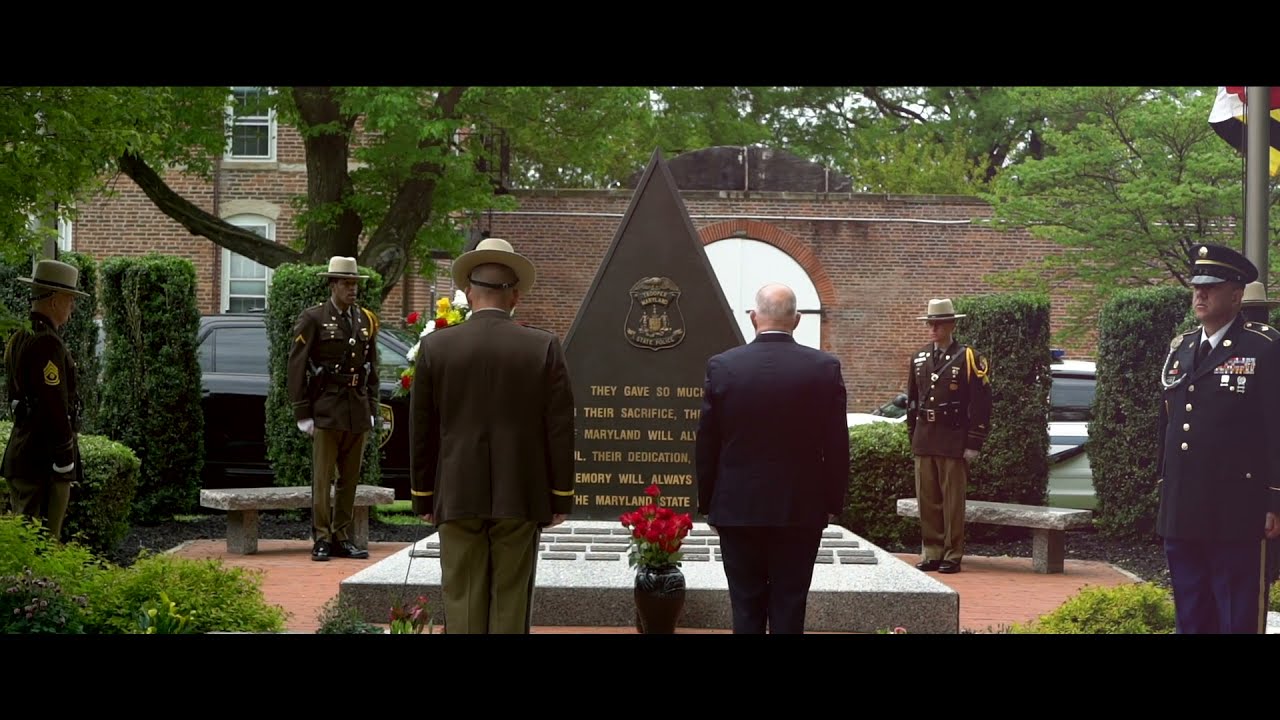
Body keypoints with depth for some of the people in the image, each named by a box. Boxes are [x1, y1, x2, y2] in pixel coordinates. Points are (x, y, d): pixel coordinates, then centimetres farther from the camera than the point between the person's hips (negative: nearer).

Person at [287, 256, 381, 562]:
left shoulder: (366, 321, 12)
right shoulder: (312, 319, -3)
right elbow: (296, 368, -4)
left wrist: (371, 410, 12)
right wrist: (302, 413, -7)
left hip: (358, 413, 5)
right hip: (326, 411, -5)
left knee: (350, 479, 8)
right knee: (322, 479, -3)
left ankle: (342, 538, 15)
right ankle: (321, 539, 3)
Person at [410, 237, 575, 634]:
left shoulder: (435, 346, -1)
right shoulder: (544, 347, -3)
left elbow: (421, 432, 3)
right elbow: (560, 430, -2)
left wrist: (423, 498, 12)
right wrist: (560, 498, 6)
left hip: (458, 496, 0)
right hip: (520, 496, 0)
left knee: (462, 602, 4)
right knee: (510, 603, 3)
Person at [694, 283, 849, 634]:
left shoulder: (722, 366, -6)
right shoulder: (825, 368, -6)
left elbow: (705, 446, -1)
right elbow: (836, 445, -2)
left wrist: (707, 504, 10)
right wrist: (833, 503, 9)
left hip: (737, 509, 0)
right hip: (800, 510, 0)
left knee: (746, 607, 7)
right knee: (789, 609, 5)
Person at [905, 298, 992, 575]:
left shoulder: (968, 359, -4)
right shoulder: (919, 358, 13)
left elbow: (981, 404, -6)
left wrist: (973, 444, -10)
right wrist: (913, 436, 13)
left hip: (954, 441, -5)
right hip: (924, 441, 5)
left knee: (953, 501, -1)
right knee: (927, 500, 7)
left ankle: (952, 556, 5)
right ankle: (931, 553, 15)